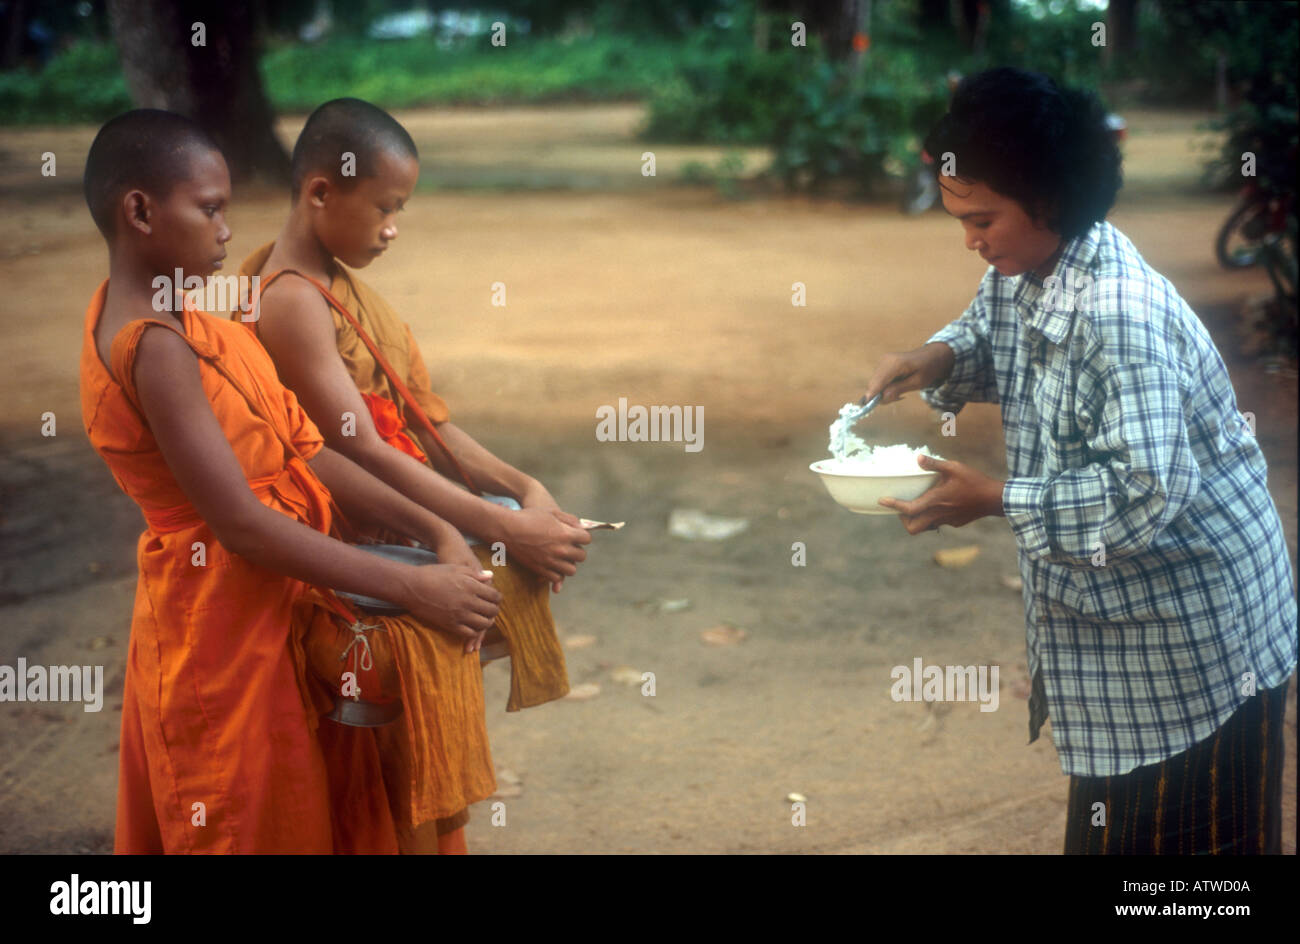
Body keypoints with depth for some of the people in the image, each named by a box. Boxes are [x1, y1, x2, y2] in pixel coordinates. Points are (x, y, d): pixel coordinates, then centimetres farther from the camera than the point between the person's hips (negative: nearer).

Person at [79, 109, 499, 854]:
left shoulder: (169, 315, 6)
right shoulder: (154, 348, -22)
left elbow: (302, 450, 2)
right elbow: (243, 525, -26)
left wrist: (434, 530, -6)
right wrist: (415, 588, -22)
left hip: (262, 613, 9)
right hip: (223, 628, -9)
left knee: (306, 813, 20)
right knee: (251, 826, 6)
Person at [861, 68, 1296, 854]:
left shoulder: (1121, 315, -29)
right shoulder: (1021, 273, -1)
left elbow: (1148, 495, -32)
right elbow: (988, 335, 22)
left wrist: (994, 500, -26)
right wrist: (937, 359, -1)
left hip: (1197, 632, -9)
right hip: (1111, 609, 9)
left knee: (1199, 833, 5)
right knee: (1112, 823, 21)